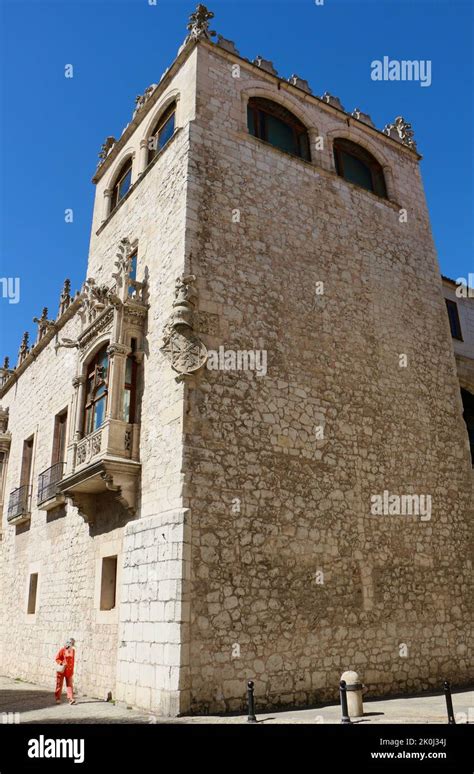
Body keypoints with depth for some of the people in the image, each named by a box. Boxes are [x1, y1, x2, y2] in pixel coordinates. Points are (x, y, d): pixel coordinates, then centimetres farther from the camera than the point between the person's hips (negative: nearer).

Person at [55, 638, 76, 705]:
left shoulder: (73, 651, 6)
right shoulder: (62, 650, -9)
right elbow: (57, 659, -6)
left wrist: (72, 670, 13)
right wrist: (62, 663, -21)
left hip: (69, 671, 3)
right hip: (62, 670, -3)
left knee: (70, 685, -2)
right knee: (59, 684, 7)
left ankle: (71, 699, -6)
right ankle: (58, 699, 21)